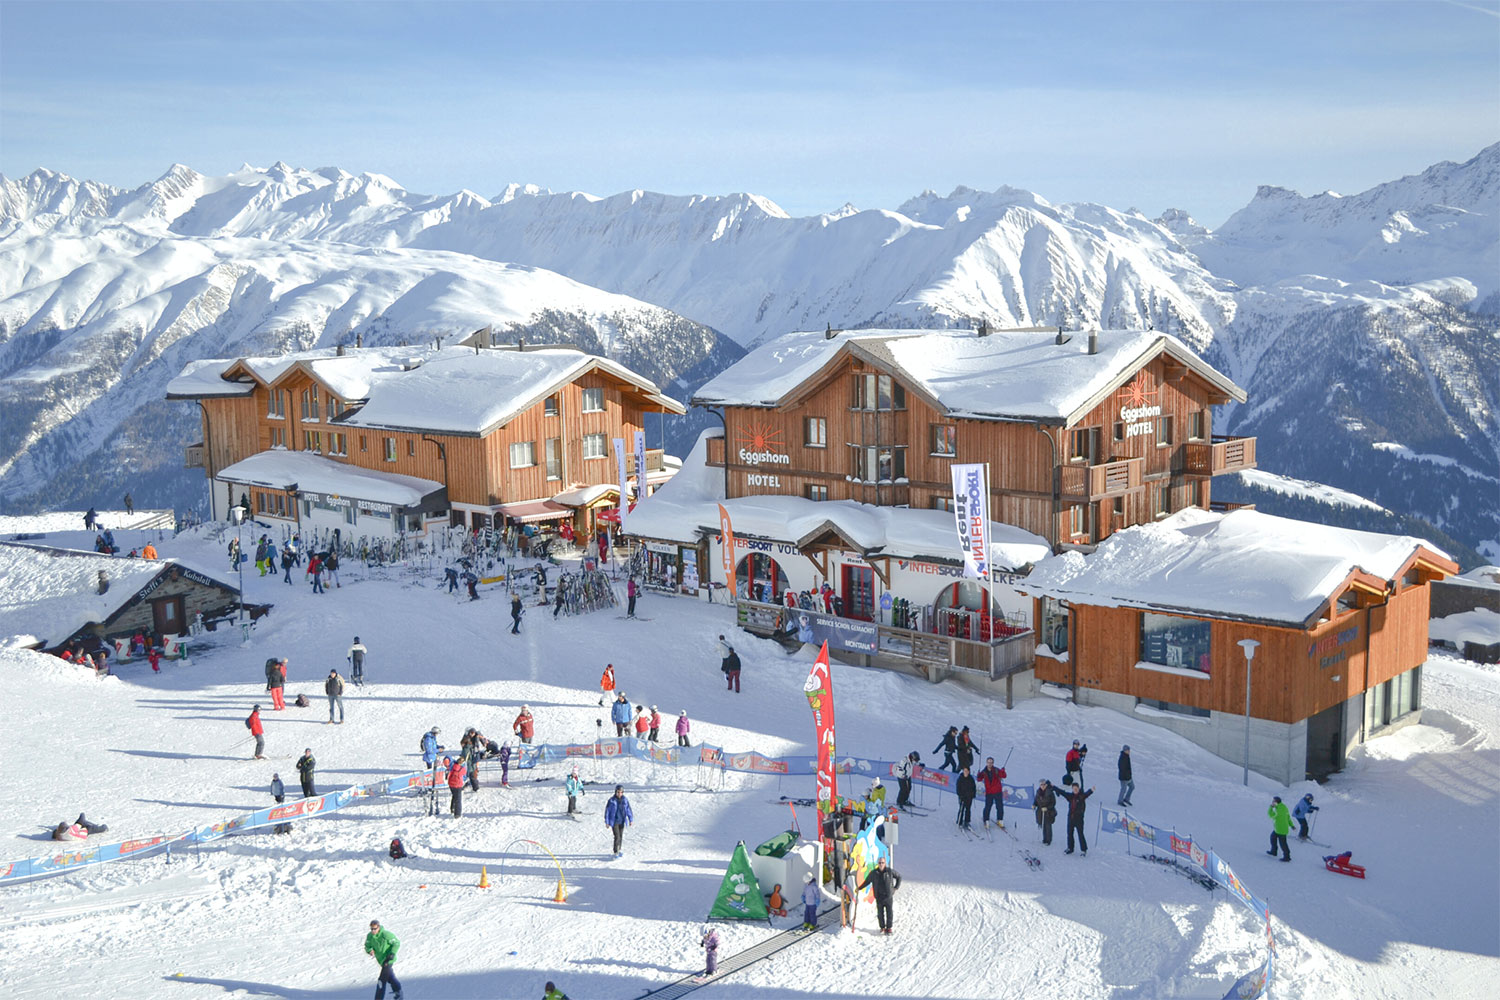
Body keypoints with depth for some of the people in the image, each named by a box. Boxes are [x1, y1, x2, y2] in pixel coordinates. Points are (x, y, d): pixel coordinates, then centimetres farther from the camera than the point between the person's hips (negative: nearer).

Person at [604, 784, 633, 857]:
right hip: (614, 822, -4)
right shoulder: (612, 800, -12)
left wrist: (631, 820, 5)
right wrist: (607, 822, -5)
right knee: (617, 837, -11)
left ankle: (619, 850, 33)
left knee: (621, 836, 14)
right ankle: (616, 852, -3)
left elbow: (628, 810, 5)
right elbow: (607, 811, -6)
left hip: (622, 822, 4)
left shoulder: (625, 800, -3)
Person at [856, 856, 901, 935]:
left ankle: (889, 928, 12)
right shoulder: (873, 873, 0)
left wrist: (896, 887, 5)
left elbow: (899, 877, 10)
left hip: (888, 896, -1)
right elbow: (867, 881, 13)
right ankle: (882, 928, 18)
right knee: (880, 913, 4)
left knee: (889, 913, 1)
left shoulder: (890, 871, -3)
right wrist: (859, 888, 12)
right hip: (879, 897, 1)